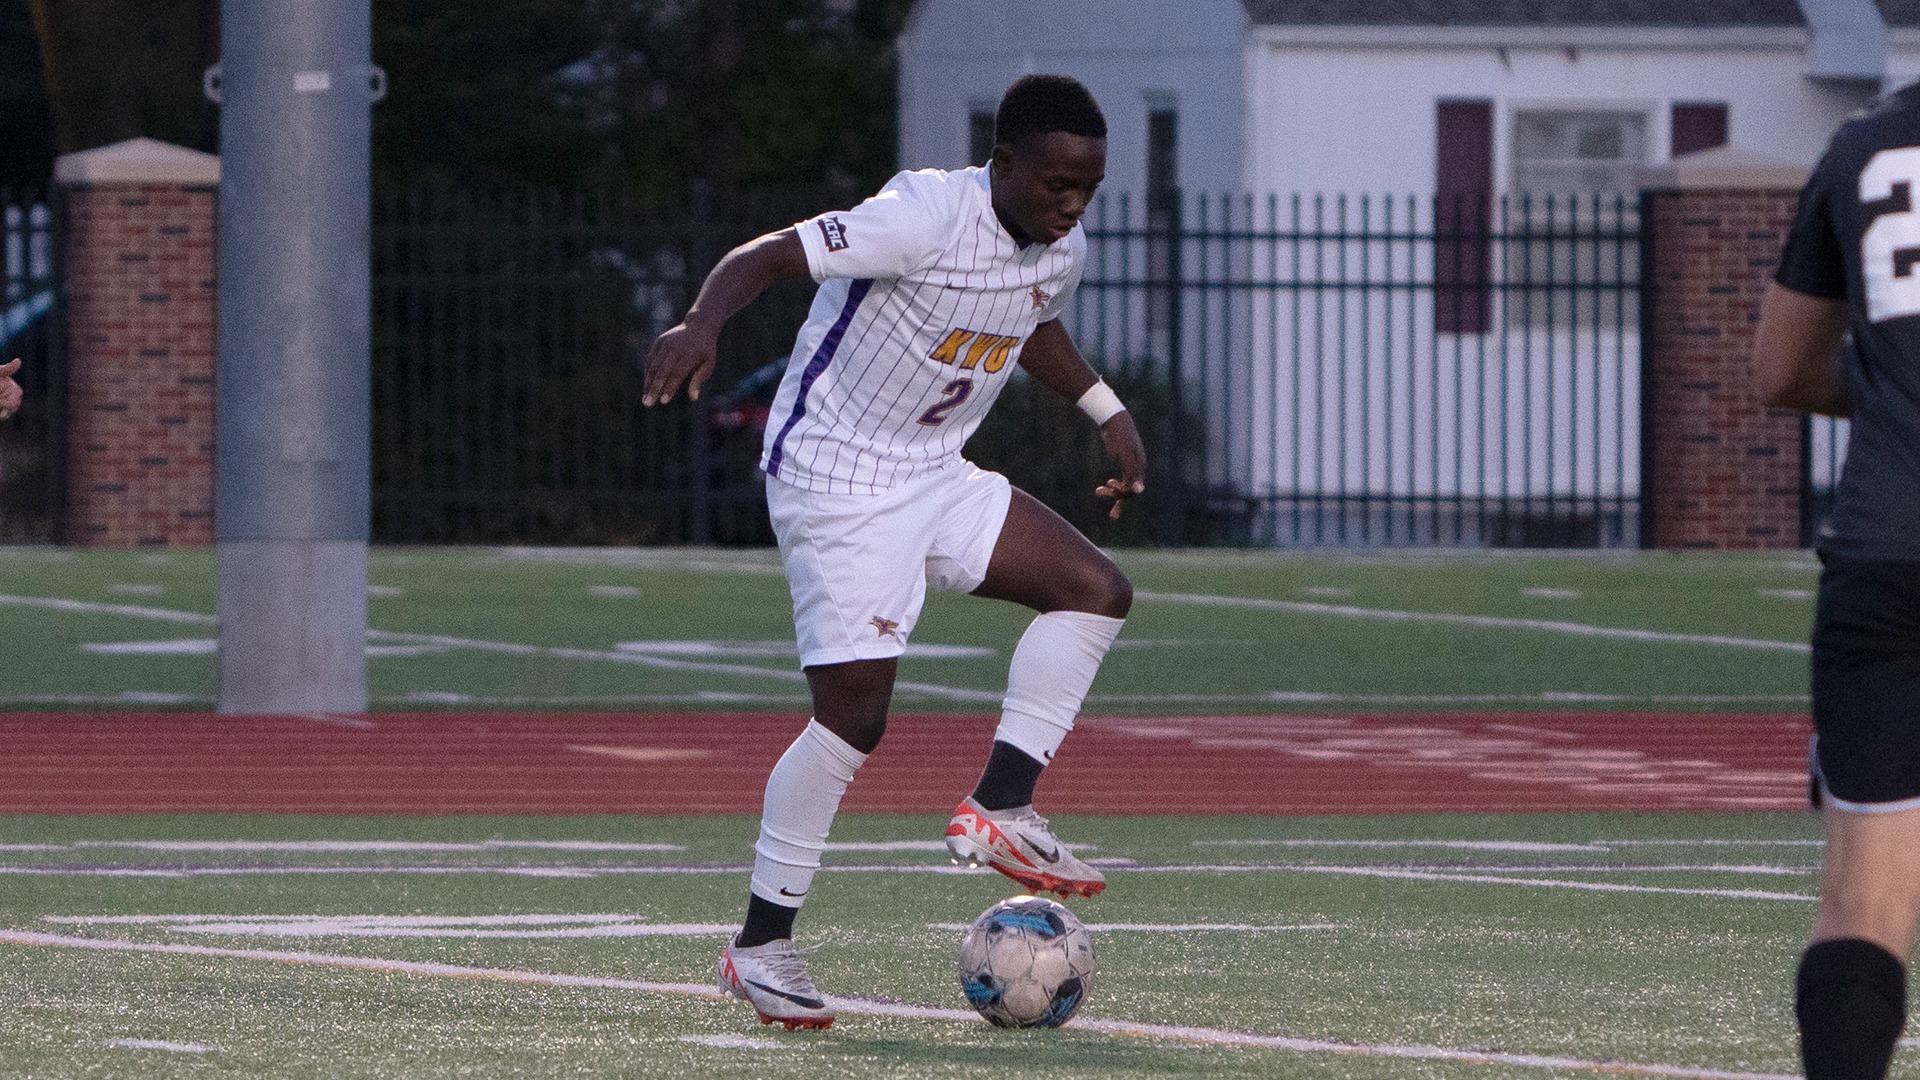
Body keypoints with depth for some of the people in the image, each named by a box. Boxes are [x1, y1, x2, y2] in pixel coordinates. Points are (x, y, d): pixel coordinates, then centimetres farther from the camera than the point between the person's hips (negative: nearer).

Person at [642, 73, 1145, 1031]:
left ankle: (999, 810, -2)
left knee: (1096, 589, -3)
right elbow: (769, 254, -30)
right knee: (856, 710, -14)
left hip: (934, 476, 8)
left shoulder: (1060, 252, 2)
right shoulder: (926, 217, -24)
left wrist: (1106, 411, 19)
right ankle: (760, 947, -5)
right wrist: (702, 323, -48)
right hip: (834, 477, -8)